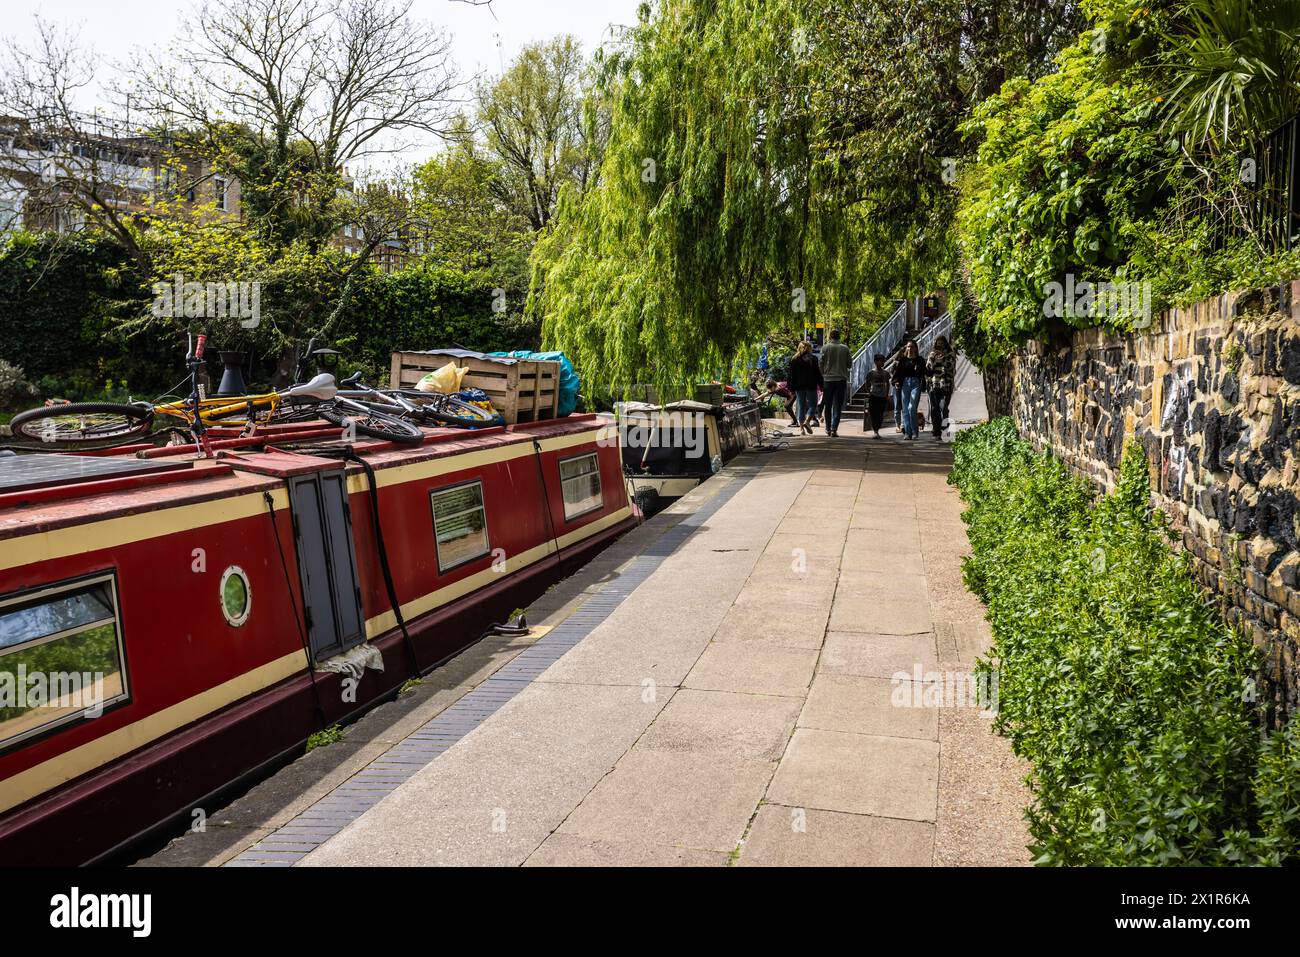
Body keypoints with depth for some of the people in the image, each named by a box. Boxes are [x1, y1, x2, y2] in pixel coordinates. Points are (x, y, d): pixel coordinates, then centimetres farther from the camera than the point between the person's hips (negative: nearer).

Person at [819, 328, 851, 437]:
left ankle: (828, 429, 18)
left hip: (828, 379, 0)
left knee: (828, 406, 12)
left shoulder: (825, 348, -3)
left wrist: (822, 376, 10)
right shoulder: (845, 348, 0)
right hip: (841, 379, 0)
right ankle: (834, 429, -8)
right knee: (838, 406, 1)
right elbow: (849, 363, 5)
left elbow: (821, 363, -3)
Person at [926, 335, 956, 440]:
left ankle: (944, 430, -13)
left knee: (943, 408, -14)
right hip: (934, 384, 3)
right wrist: (932, 358, -5)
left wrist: (943, 358, -13)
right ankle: (936, 430, 6)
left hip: (946, 385, -3)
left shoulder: (950, 354, 9)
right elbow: (928, 368, 8)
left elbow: (950, 366, -5)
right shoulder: (933, 354, 16)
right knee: (934, 409, 0)